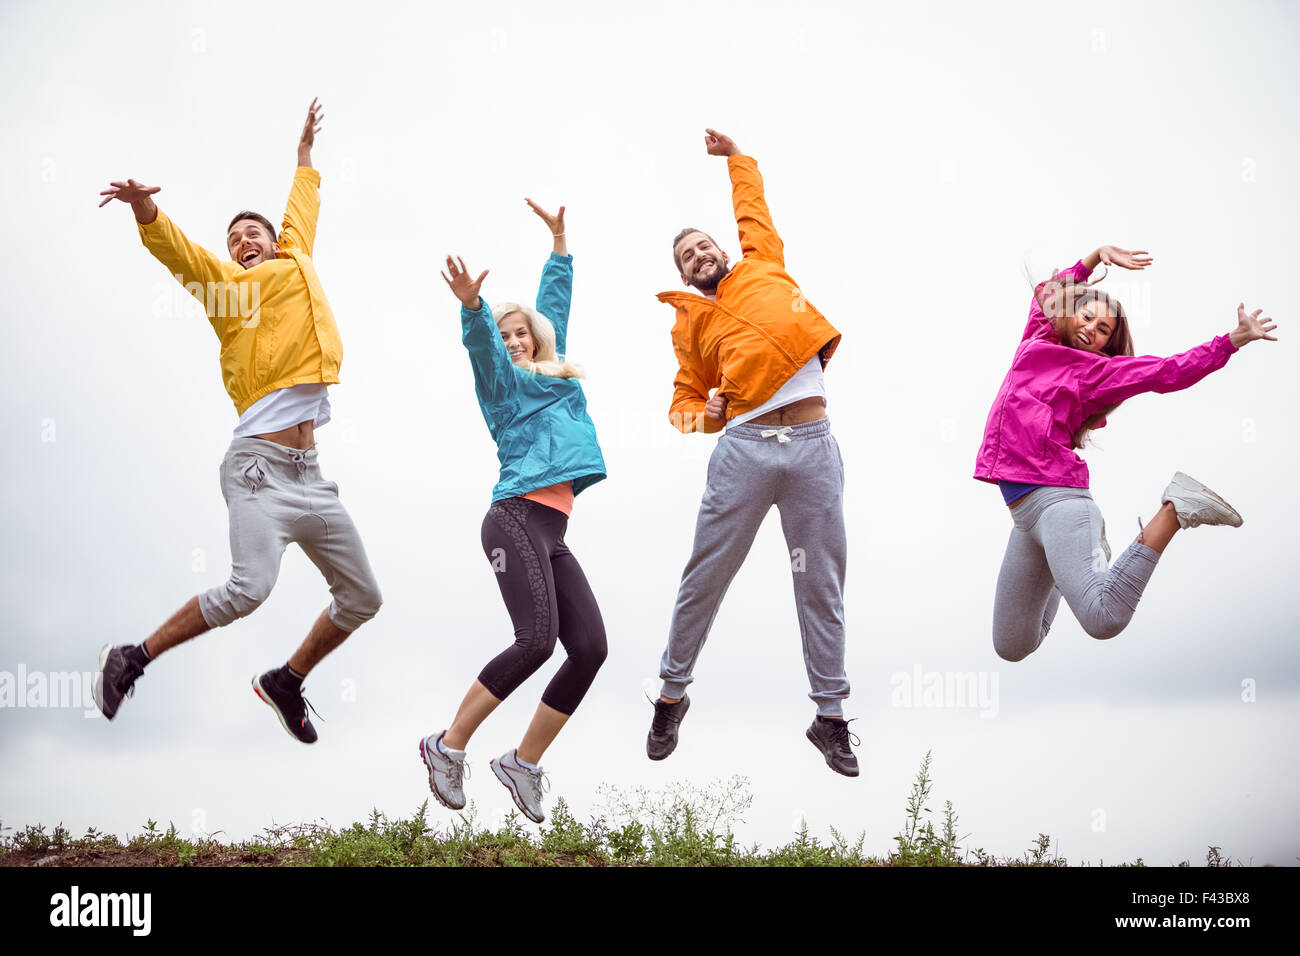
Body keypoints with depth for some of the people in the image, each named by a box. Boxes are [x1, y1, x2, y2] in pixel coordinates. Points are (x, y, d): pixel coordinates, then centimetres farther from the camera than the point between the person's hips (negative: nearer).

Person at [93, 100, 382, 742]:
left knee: (362, 599, 7)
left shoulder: (296, 266, 22)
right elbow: (175, 249, -8)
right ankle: (132, 659, -8)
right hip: (260, 464, -6)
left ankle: (286, 681, 25)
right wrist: (145, 210, -27)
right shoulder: (224, 281, 8)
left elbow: (301, 213, 38)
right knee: (249, 587, -24)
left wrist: (305, 151, 50)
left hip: (310, 472, 7)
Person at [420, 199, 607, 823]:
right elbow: (481, 342, -12)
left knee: (589, 648, -7)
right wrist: (471, 305, -31)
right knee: (537, 639, -22)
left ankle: (523, 763, 3)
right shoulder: (504, 379, 9)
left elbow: (554, 303, 36)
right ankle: (448, 747, -10)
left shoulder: (553, 371, 27)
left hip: (552, 534, 7)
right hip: (517, 519, -7)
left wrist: (559, 236, 42)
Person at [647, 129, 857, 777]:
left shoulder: (763, 267, 19)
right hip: (745, 448, 0)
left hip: (814, 443, 1)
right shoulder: (690, 321, 17)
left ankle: (830, 716, 9)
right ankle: (673, 692, 19)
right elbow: (687, 399, 20)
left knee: (821, 581, 2)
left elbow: (752, 205, 34)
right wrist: (703, 413, 0)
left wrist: (734, 156, 40)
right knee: (706, 575, 3)